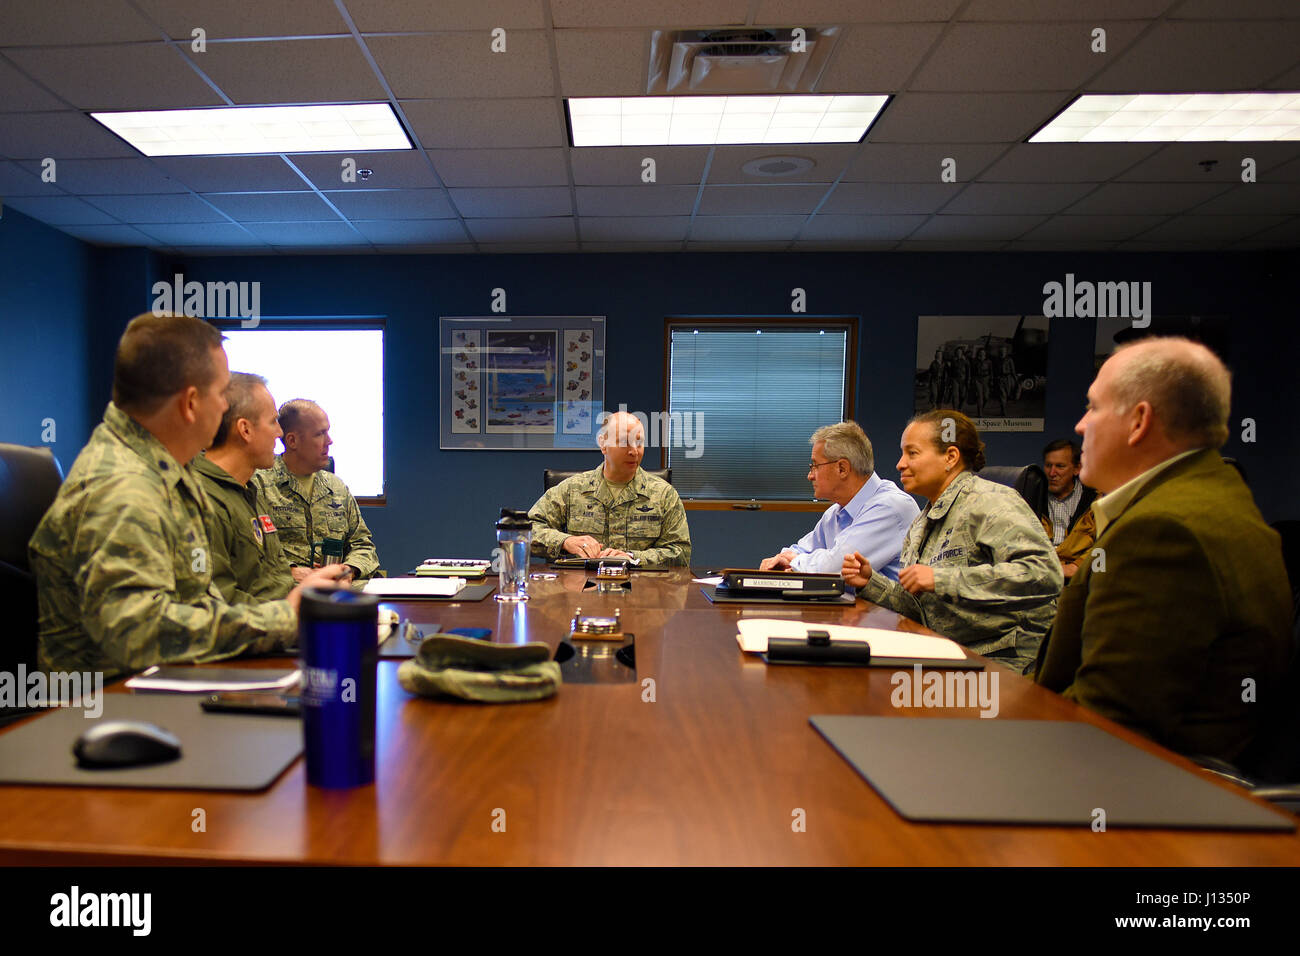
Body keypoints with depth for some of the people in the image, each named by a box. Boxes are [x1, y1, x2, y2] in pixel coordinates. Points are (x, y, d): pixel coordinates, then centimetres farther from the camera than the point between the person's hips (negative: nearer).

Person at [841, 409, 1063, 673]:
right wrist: (871, 583, 3)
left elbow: (1044, 573, -26)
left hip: (1003, 663, -8)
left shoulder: (989, 502, -11)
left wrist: (943, 580, -25)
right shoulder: (923, 524, 16)